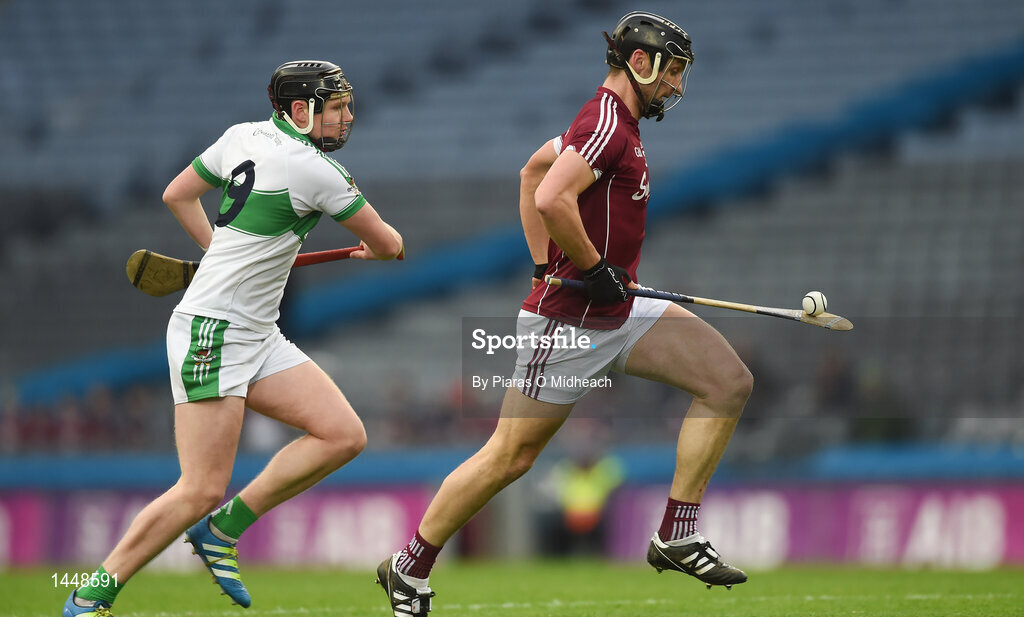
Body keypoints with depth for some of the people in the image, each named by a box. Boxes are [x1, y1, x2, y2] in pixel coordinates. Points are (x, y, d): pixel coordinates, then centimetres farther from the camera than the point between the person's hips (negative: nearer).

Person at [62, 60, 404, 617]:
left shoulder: (243, 136, 9)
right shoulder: (314, 170, -14)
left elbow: (177, 195, 22)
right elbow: (387, 245, -3)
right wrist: (374, 245, 20)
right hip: (212, 332, -10)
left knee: (344, 436, -1)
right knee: (202, 491, -11)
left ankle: (221, 530, 5)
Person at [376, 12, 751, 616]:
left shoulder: (614, 124, 14)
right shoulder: (607, 125, -17)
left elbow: (533, 170, 27)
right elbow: (552, 199, -31)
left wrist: (546, 266, 22)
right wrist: (597, 268, -20)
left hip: (620, 314, 10)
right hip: (570, 320, -10)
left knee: (730, 381, -2)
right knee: (512, 456, -2)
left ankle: (677, 537, 0)